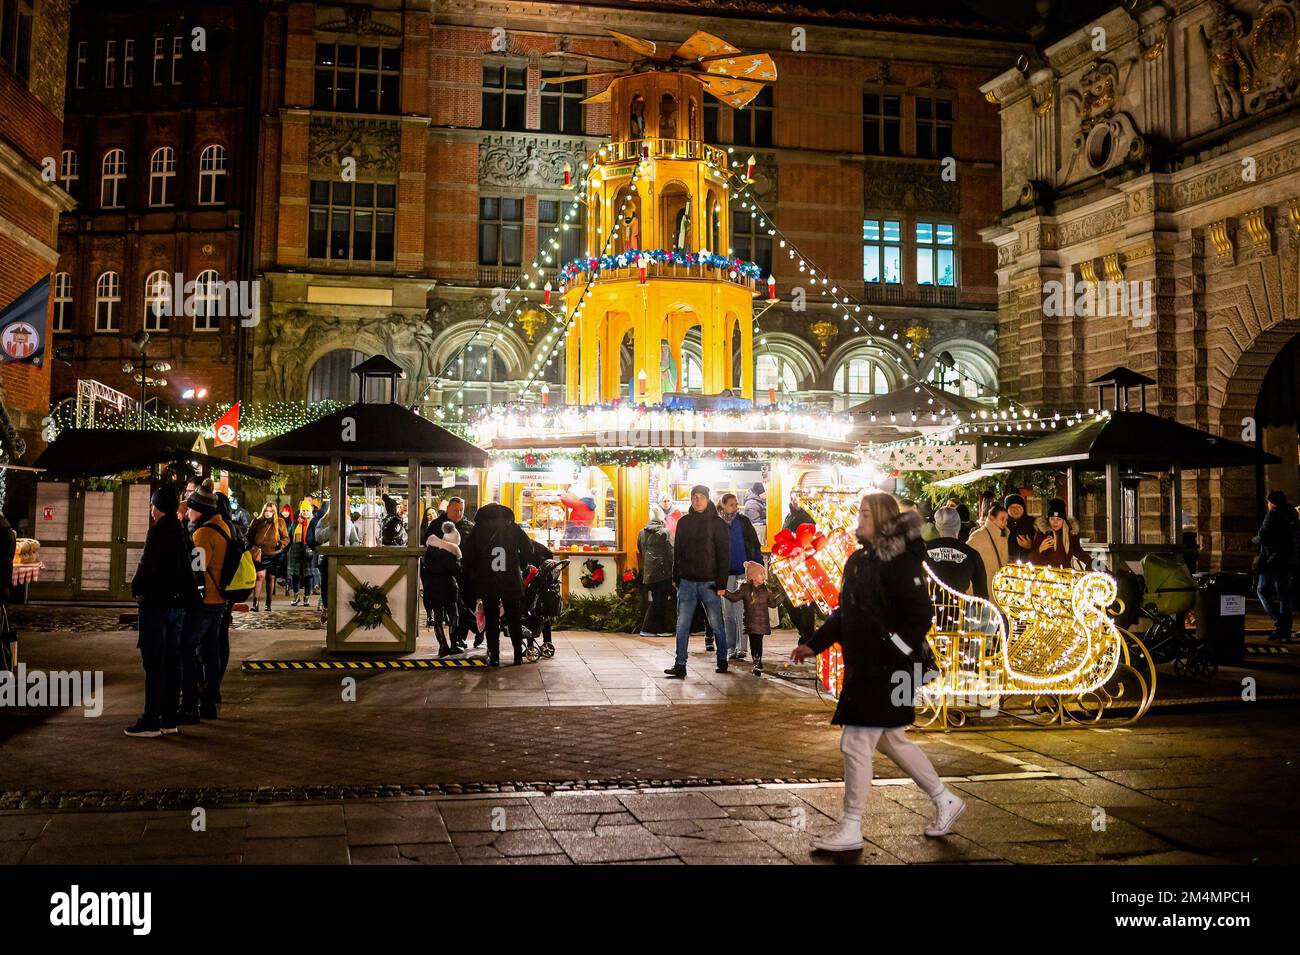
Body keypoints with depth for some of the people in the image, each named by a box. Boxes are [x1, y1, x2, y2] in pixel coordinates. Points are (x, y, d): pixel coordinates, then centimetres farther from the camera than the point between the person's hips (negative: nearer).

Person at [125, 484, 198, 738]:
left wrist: (137, 588, 0)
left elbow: (148, 566, -17)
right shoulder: (182, 531, 9)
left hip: (156, 603, -8)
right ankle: (169, 719, 15)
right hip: (178, 603, 8)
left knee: (154, 664, -4)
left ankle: (151, 721, -1)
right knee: (172, 662, 10)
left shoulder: (158, 531, -14)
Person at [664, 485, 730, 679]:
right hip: (687, 581, 3)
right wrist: (676, 578, 8)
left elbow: (724, 555, -4)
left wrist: (721, 584, -10)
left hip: (709, 582, -3)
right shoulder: (683, 522, 10)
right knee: (682, 625, -1)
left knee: (716, 624, 4)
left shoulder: (718, 524, -2)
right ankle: (680, 665, 0)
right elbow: (677, 552, 14)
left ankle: (722, 660, 21)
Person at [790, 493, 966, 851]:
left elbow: (919, 618, -18)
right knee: (892, 740, 19)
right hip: (862, 668, 9)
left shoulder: (902, 563, -15)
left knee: (856, 744, -4)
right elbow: (844, 613, 19)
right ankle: (945, 801, 35)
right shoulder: (859, 561, 12)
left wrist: (892, 654, -24)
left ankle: (850, 830, 7)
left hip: (886, 670, -9)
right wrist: (814, 645, 15)